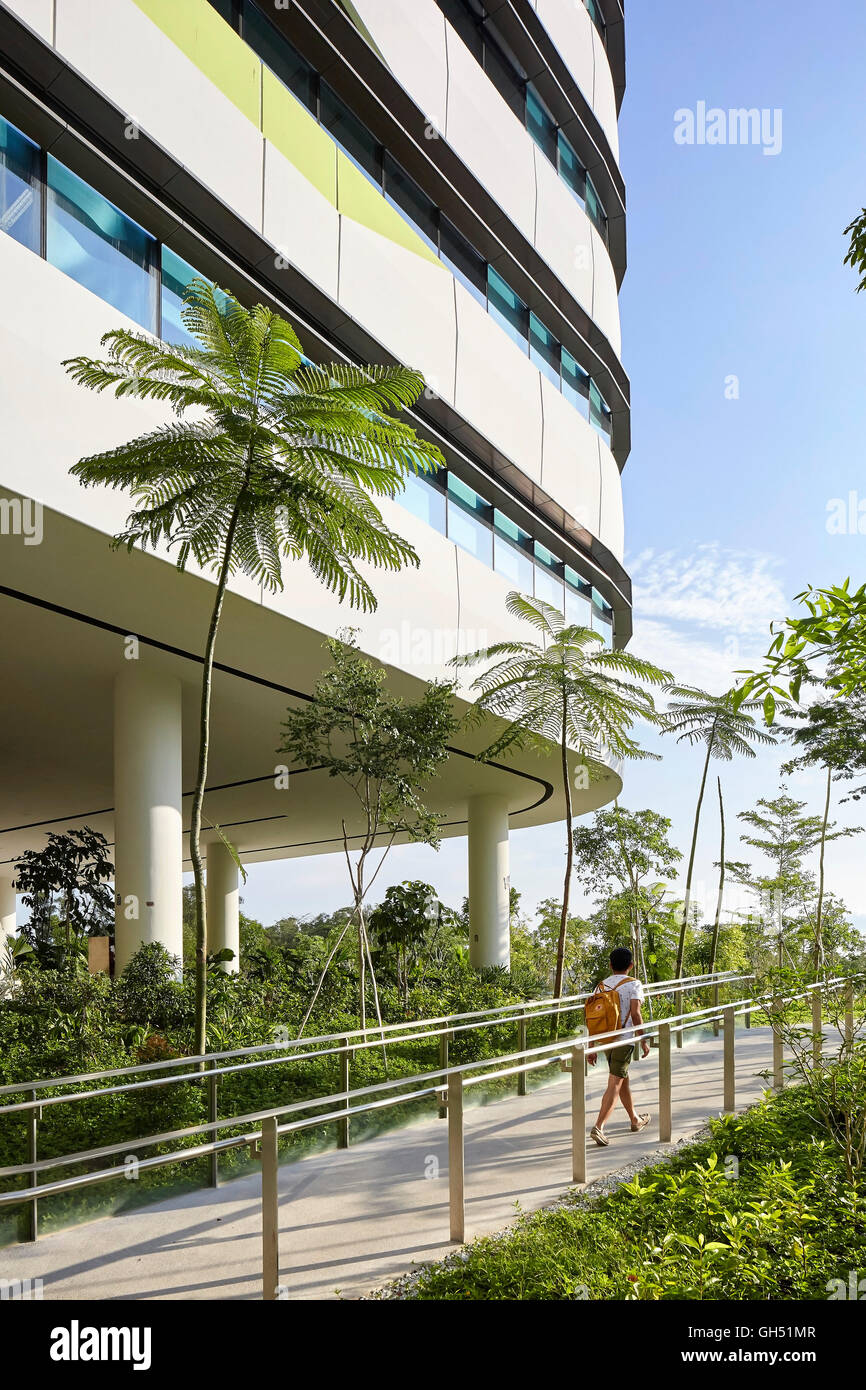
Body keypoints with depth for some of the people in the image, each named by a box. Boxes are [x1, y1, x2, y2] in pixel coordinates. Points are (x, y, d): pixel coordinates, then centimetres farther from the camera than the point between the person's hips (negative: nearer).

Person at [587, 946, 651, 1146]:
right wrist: (643, 1041, -6)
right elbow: (635, 1015, -16)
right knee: (614, 1085, -7)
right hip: (624, 1040, -6)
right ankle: (598, 1127, -17)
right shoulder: (633, 984, -6)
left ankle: (635, 1120, 38)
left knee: (623, 1080, 22)